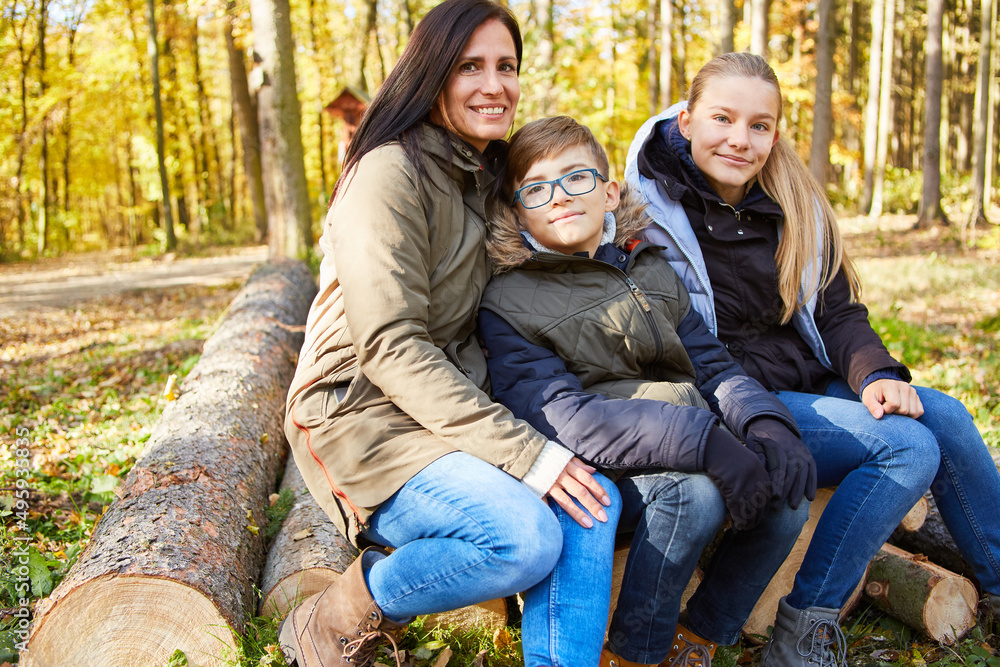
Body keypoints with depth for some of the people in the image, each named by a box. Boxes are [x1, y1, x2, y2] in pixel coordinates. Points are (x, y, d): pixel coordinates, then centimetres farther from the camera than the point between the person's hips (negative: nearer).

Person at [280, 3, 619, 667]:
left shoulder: (488, 178, 14)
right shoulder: (391, 172, -14)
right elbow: (391, 348, -20)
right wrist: (524, 452, -25)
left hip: (452, 409, 8)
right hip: (361, 417, -8)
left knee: (595, 500, -15)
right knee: (527, 537, -28)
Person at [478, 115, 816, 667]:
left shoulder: (651, 270, 17)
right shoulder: (506, 304, -4)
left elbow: (712, 366, 13)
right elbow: (559, 415, -18)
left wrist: (767, 424, -11)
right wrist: (701, 440, -28)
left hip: (690, 454, 6)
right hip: (601, 473, -6)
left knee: (788, 497, -17)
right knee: (695, 493, -31)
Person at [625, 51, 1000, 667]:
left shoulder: (795, 207, 8)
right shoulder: (648, 211, -9)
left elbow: (839, 311, 10)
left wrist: (877, 374, -9)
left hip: (813, 384, 6)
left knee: (946, 416, -12)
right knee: (909, 446, -21)